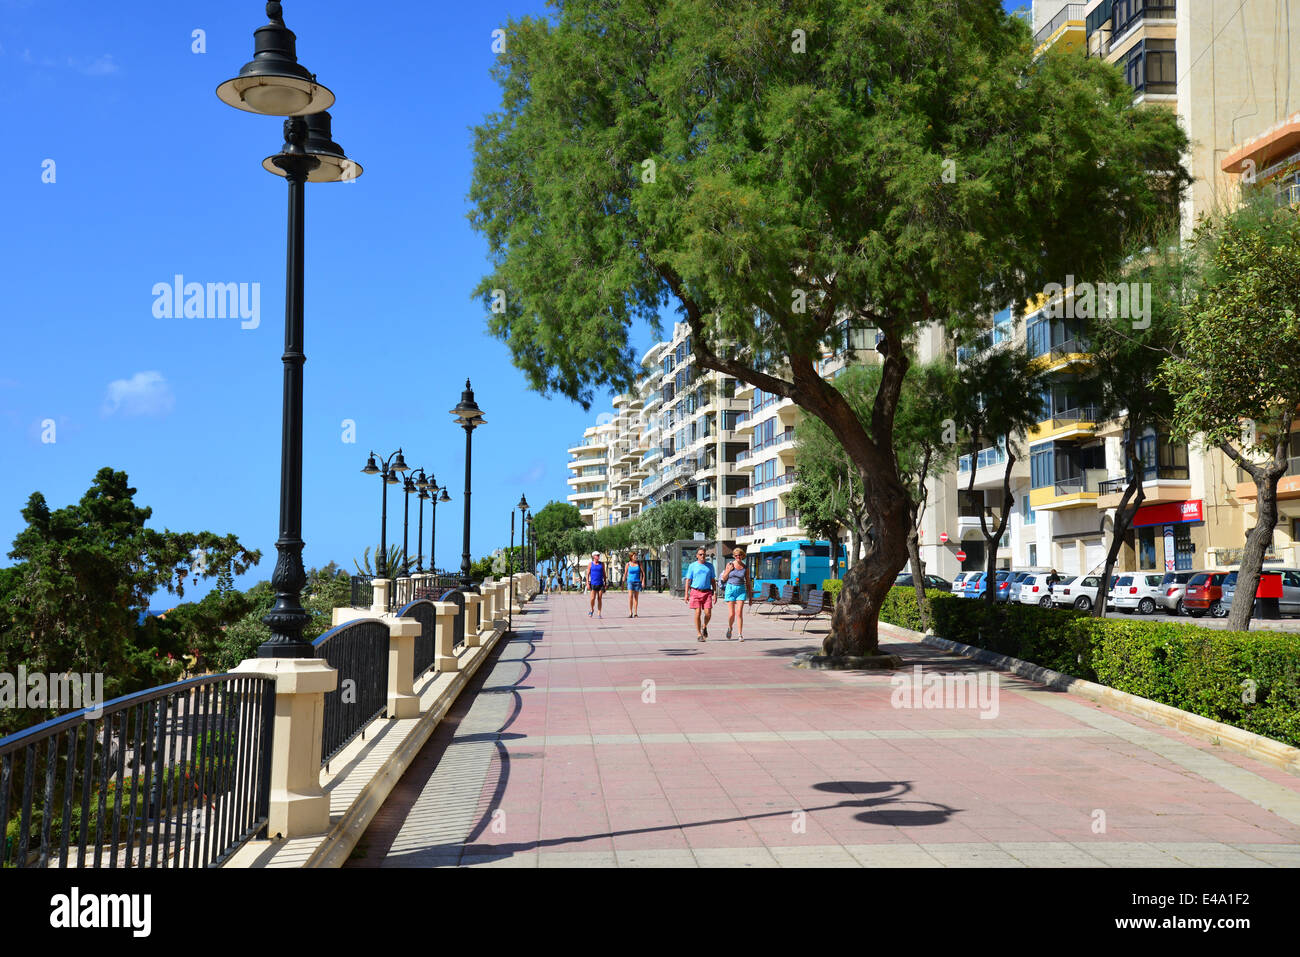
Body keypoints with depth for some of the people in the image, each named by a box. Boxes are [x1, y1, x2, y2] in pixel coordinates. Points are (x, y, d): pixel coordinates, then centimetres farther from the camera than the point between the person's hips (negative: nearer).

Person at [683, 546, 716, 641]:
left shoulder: (710, 566, 11)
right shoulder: (692, 566, 5)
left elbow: (712, 580, 14)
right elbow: (688, 580, 4)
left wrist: (715, 594, 7)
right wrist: (686, 594, -3)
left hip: (707, 592, 2)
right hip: (695, 591, -2)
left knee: (708, 613, -7)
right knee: (698, 613, -6)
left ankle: (704, 626, 23)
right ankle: (699, 634, 4)